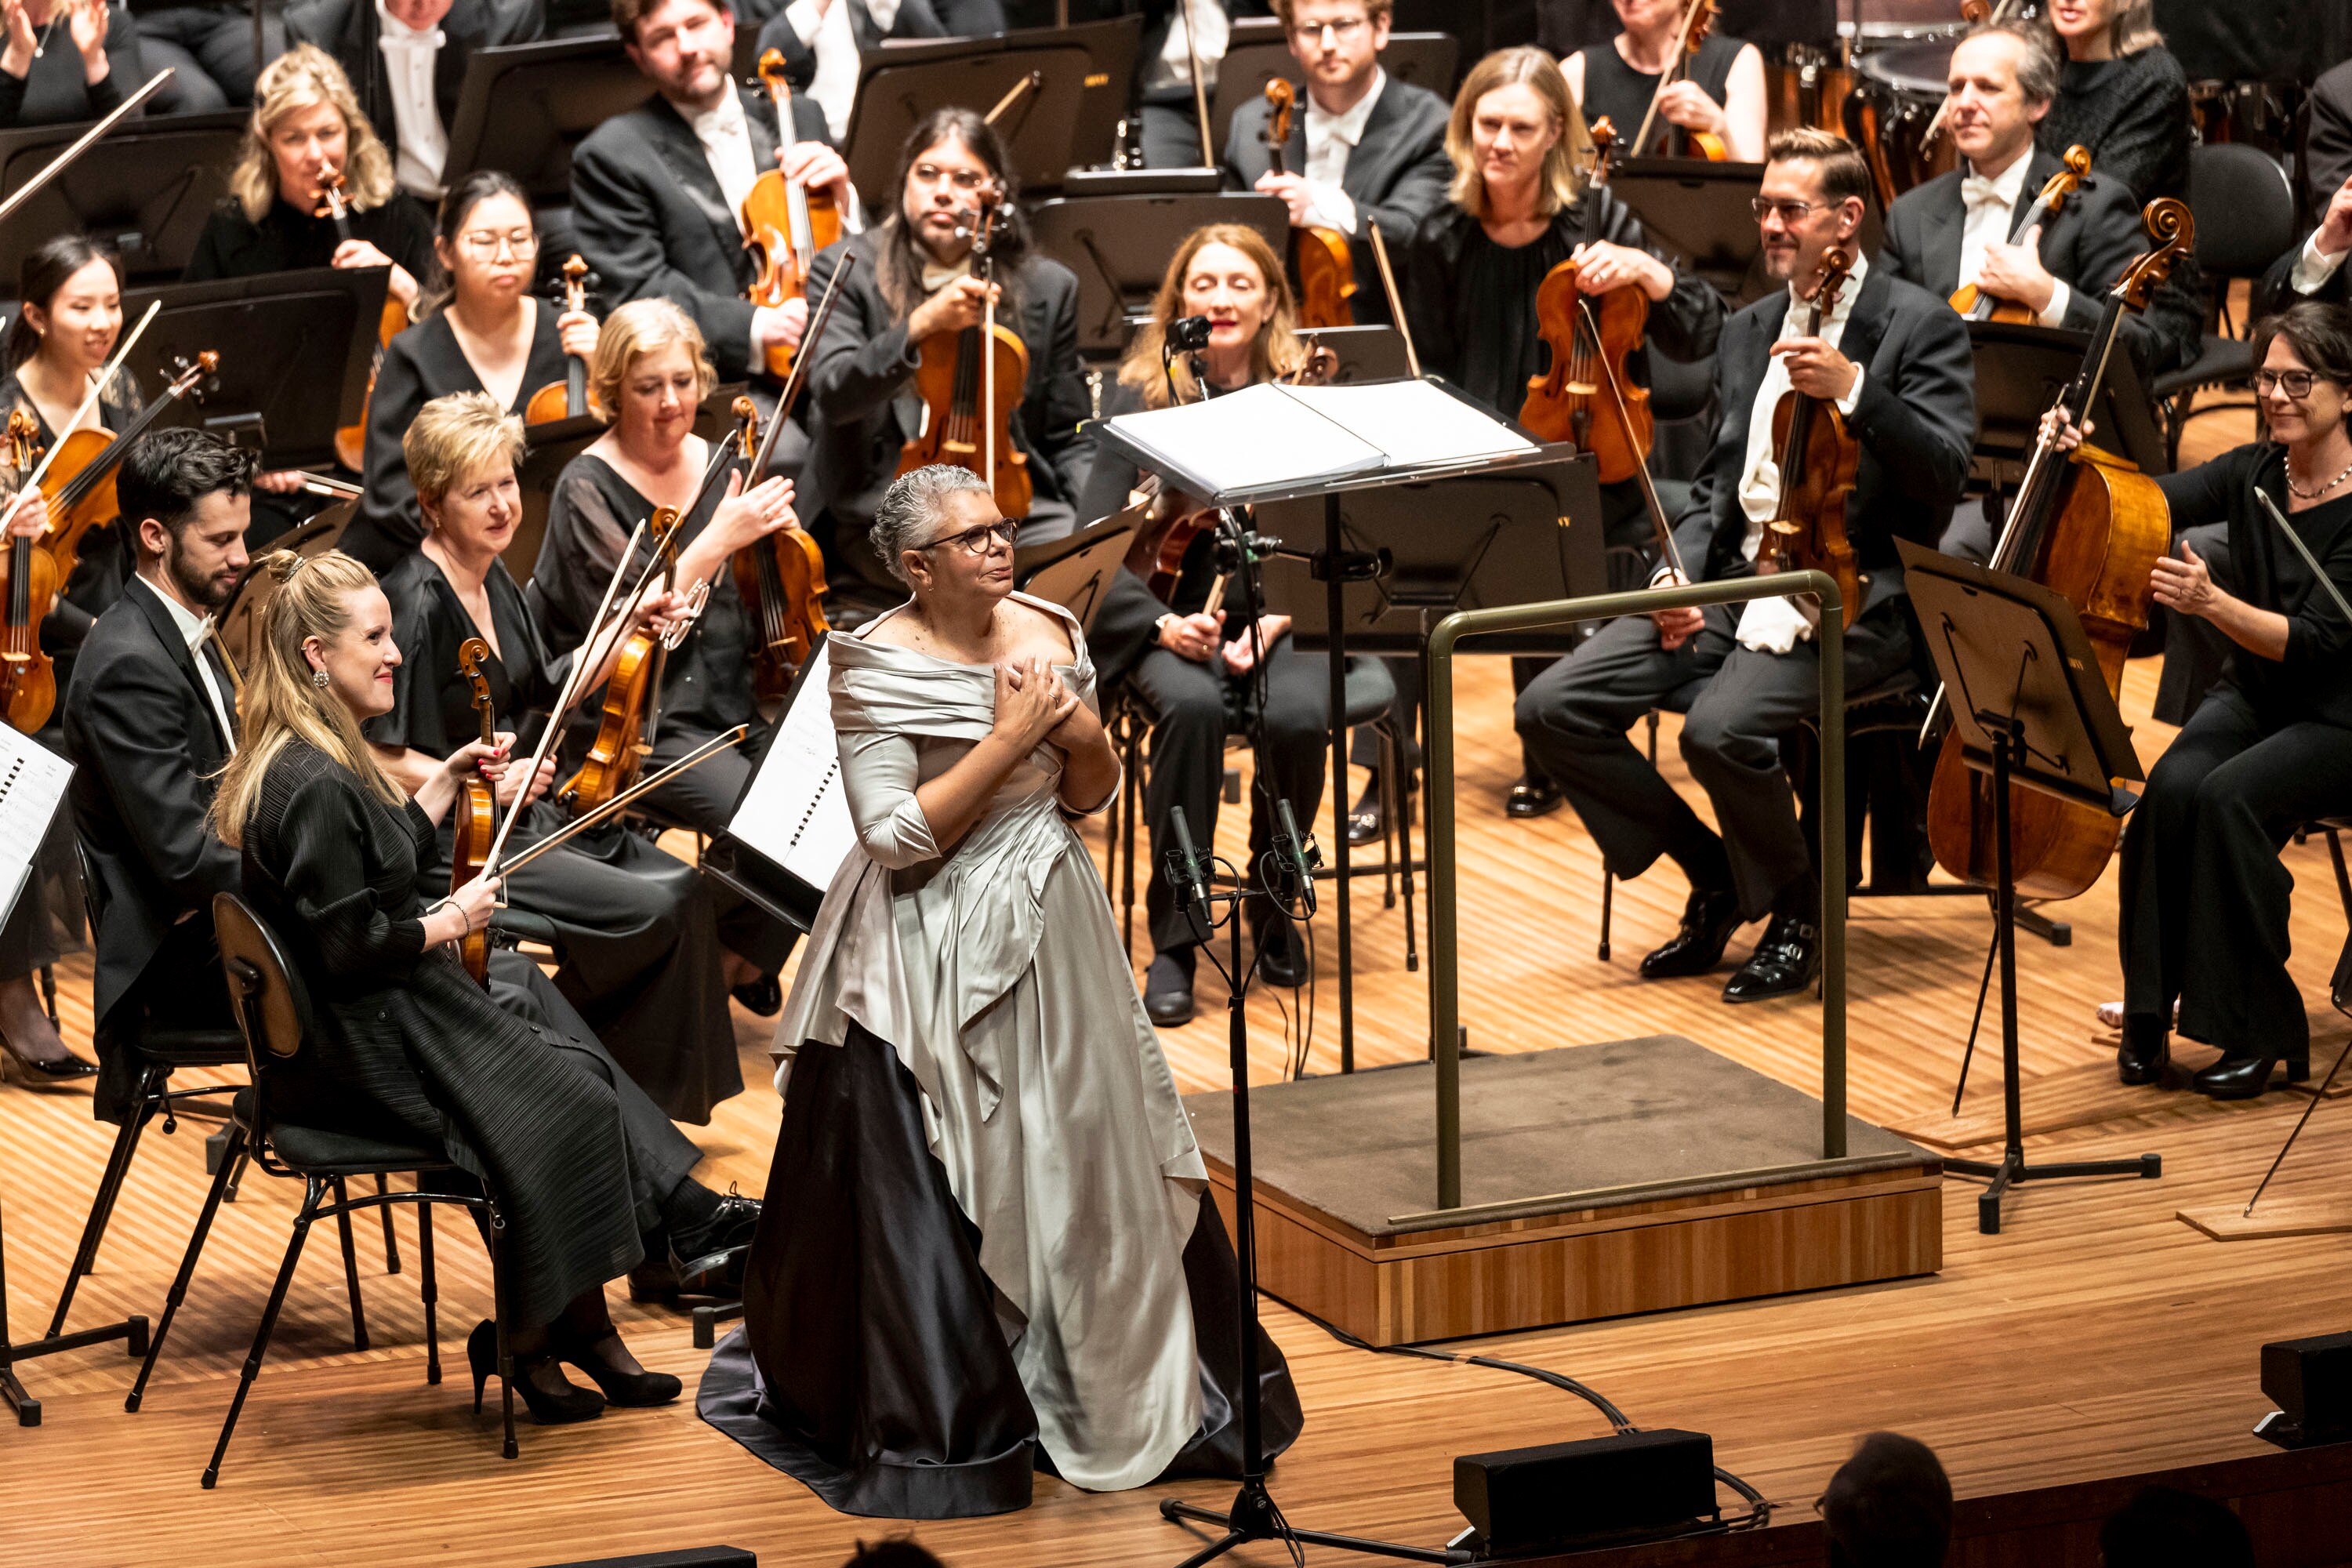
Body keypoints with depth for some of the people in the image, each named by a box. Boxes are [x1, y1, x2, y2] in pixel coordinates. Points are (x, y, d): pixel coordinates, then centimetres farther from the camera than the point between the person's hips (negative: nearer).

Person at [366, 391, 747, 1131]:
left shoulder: (492, 579, 8)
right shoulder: (417, 602, -19)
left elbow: (547, 692, 22)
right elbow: (382, 758, -21)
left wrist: (627, 627, 12)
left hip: (523, 816, 9)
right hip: (449, 844, -9)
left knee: (679, 885, -5)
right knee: (650, 910, -19)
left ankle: (652, 1106, 3)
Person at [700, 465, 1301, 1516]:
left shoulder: (1048, 634, 3)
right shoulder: (876, 669, -15)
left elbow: (1089, 796, 11)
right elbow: (896, 837, -21)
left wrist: (1080, 732, -10)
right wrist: (1009, 738, -21)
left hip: (1047, 936, 6)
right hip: (933, 958, -6)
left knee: (1087, 1160, 12)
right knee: (930, 1191, -2)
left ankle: (1111, 1385, 28)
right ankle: (938, 1429, 10)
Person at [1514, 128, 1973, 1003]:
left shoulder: (1920, 328, -2)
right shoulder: (1749, 333, 19)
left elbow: (1945, 472, -15)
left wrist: (1854, 389, -27)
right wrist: (1680, 573, 3)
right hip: (1733, 582, 7)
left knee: (1720, 727, -34)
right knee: (1552, 709, -10)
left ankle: (1797, 911, -5)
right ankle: (1715, 876, 8)